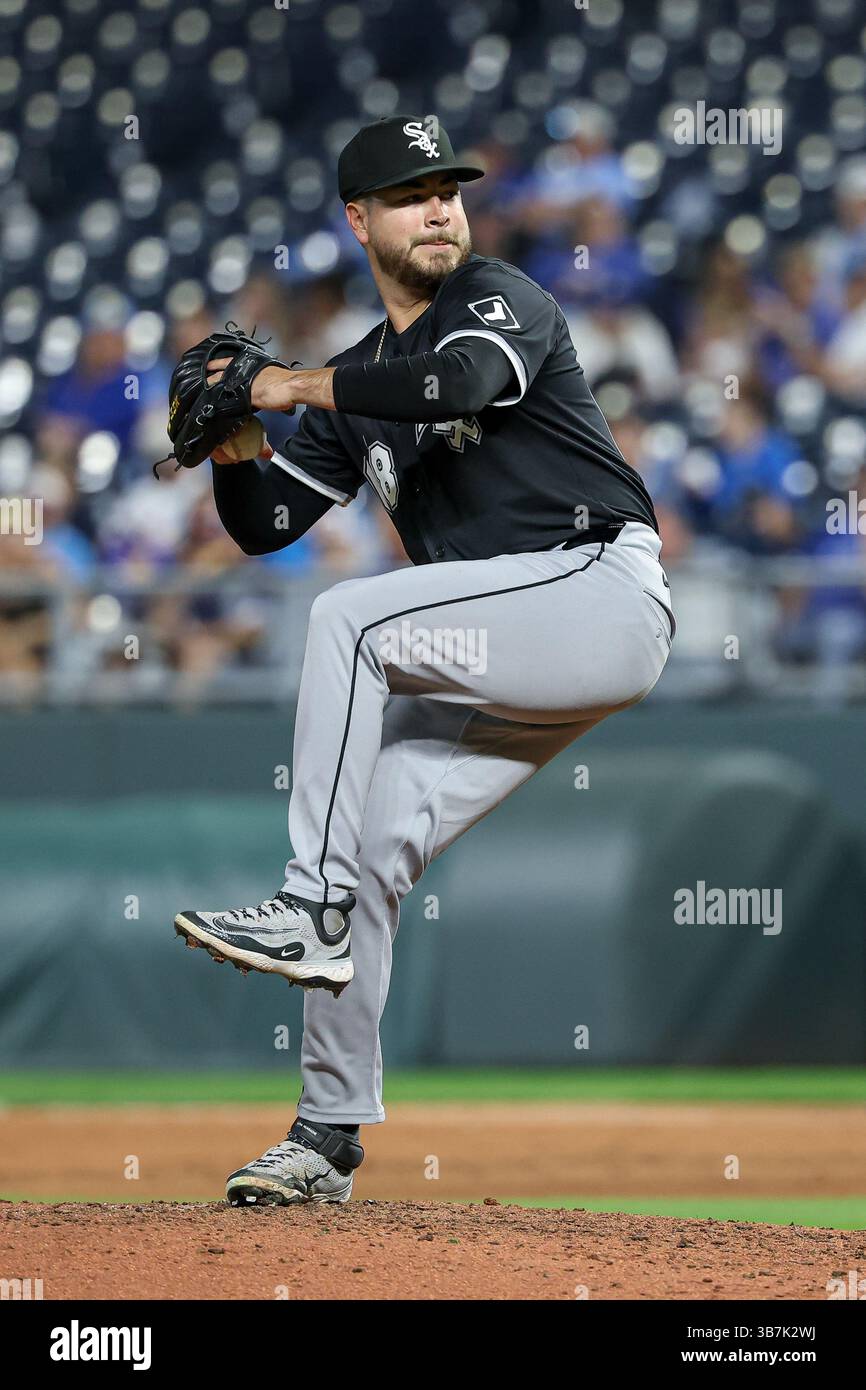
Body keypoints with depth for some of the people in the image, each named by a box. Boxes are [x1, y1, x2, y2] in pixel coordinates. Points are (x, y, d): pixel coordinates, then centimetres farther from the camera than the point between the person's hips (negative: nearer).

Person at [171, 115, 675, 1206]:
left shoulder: (500, 301, -1)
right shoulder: (360, 380, 20)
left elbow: (463, 381, -26)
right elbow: (263, 523, 18)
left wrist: (297, 386, -17)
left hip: (604, 593, -8)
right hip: (498, 663, 8)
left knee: (349, 617, -25)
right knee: (369, 841, -2)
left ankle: (311, 913, -25)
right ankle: (328, 1136, 6)